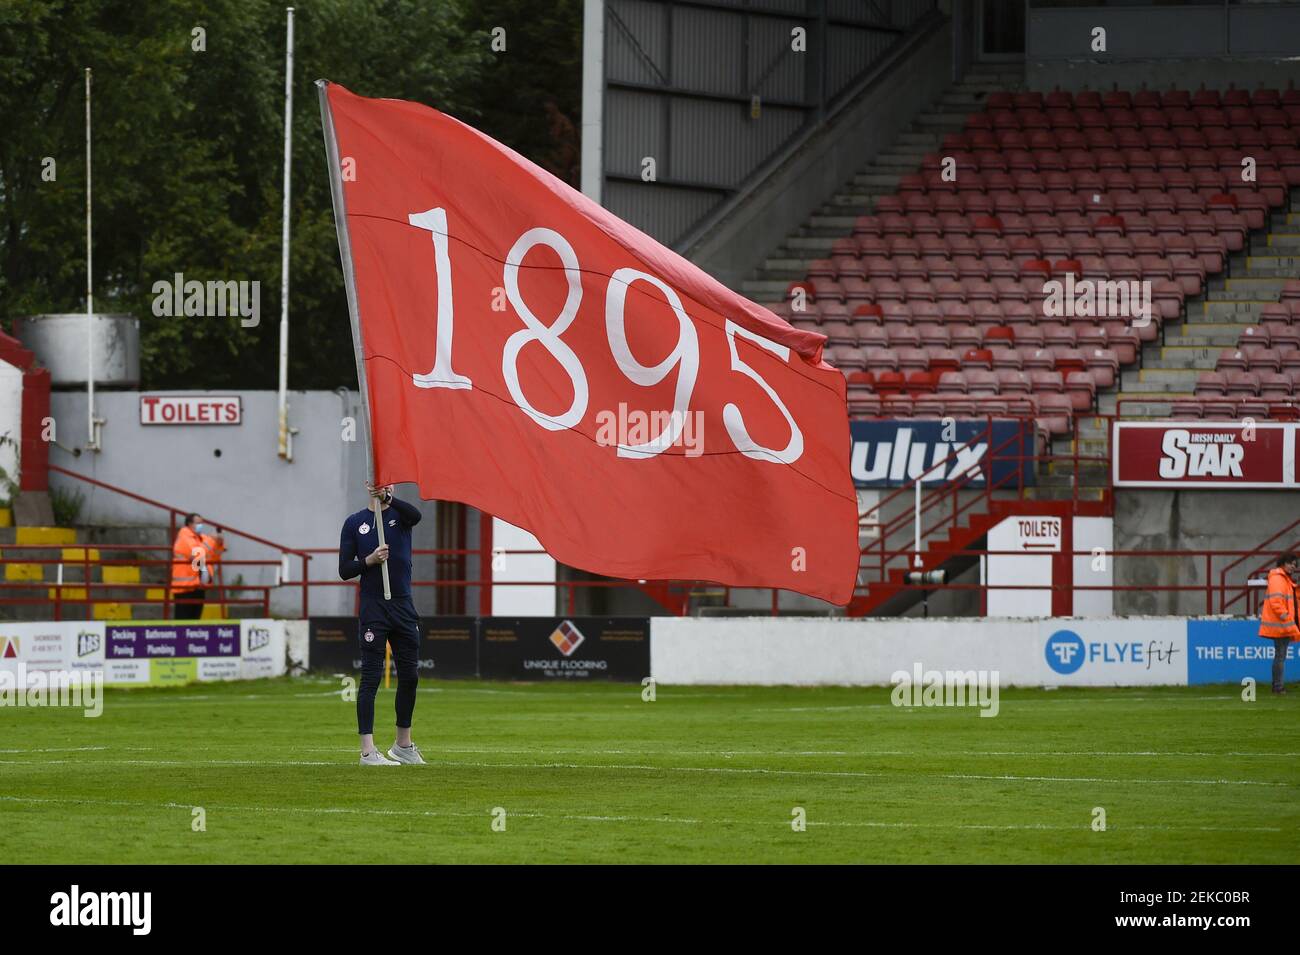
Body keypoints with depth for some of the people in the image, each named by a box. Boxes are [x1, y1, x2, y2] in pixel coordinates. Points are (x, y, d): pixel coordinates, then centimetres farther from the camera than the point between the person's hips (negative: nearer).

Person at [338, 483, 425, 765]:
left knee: (410, 677, 10)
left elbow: (415, 515, -19)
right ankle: (368, 751, -10)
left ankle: (403, 745, 25)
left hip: (404, 607, 3)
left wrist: (388, 497, -36)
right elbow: (344, 570, 3)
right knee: (371, 678, -7)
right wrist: (370, 560, -15)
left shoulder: (400, 515, 7)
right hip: (373, 608, -3)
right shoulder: (354, 523, 4)